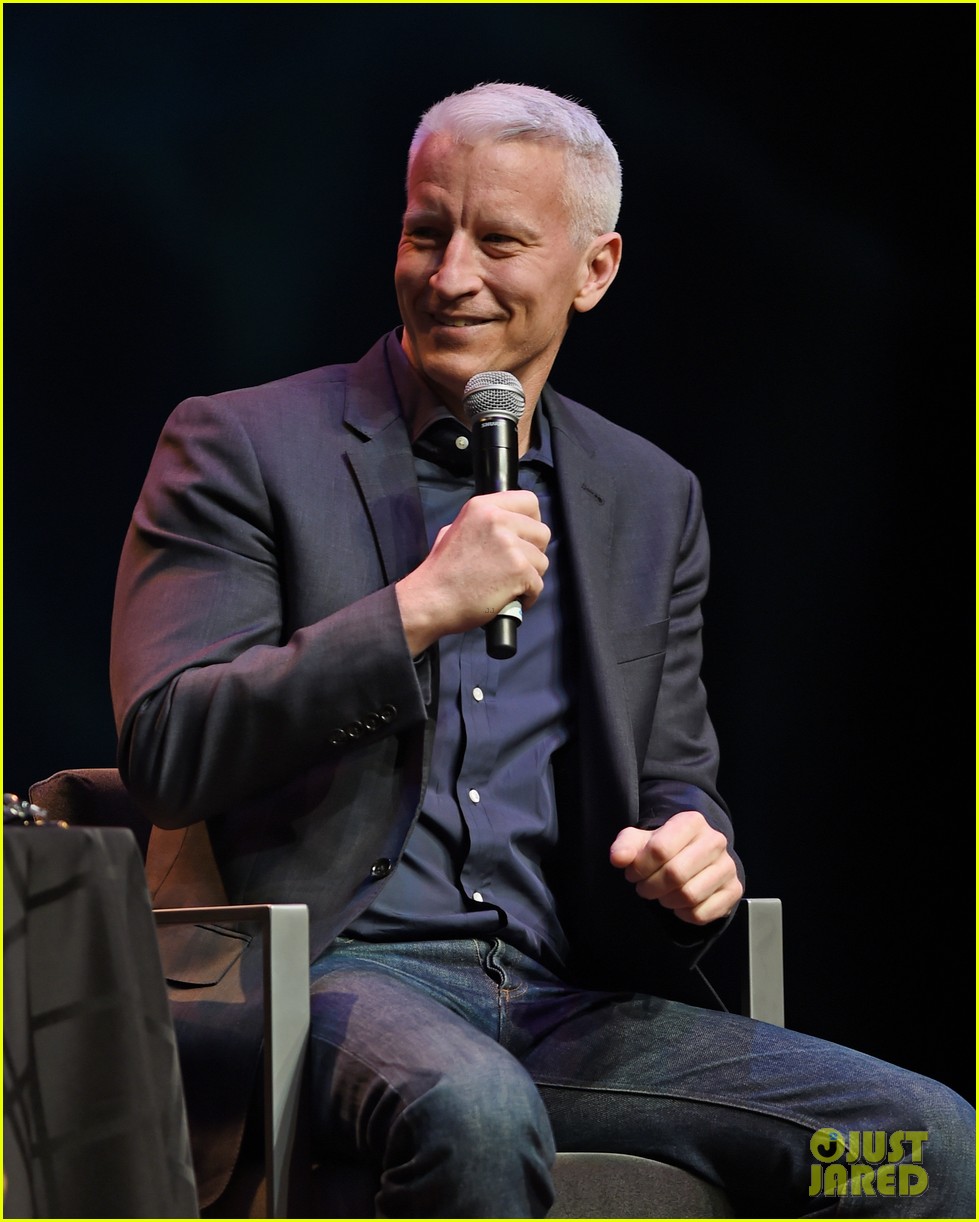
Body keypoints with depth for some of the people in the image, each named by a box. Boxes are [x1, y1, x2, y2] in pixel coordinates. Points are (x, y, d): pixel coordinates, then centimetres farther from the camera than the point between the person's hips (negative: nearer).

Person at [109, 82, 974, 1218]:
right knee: (470, 1108, -40)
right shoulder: (241, 446, 2)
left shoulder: (652, 499, 16)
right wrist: (420, 608, -18)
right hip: (329, 976, -5)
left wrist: (692, 846, -3)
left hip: (567, 1001, 5)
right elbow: (164, 750, -10)